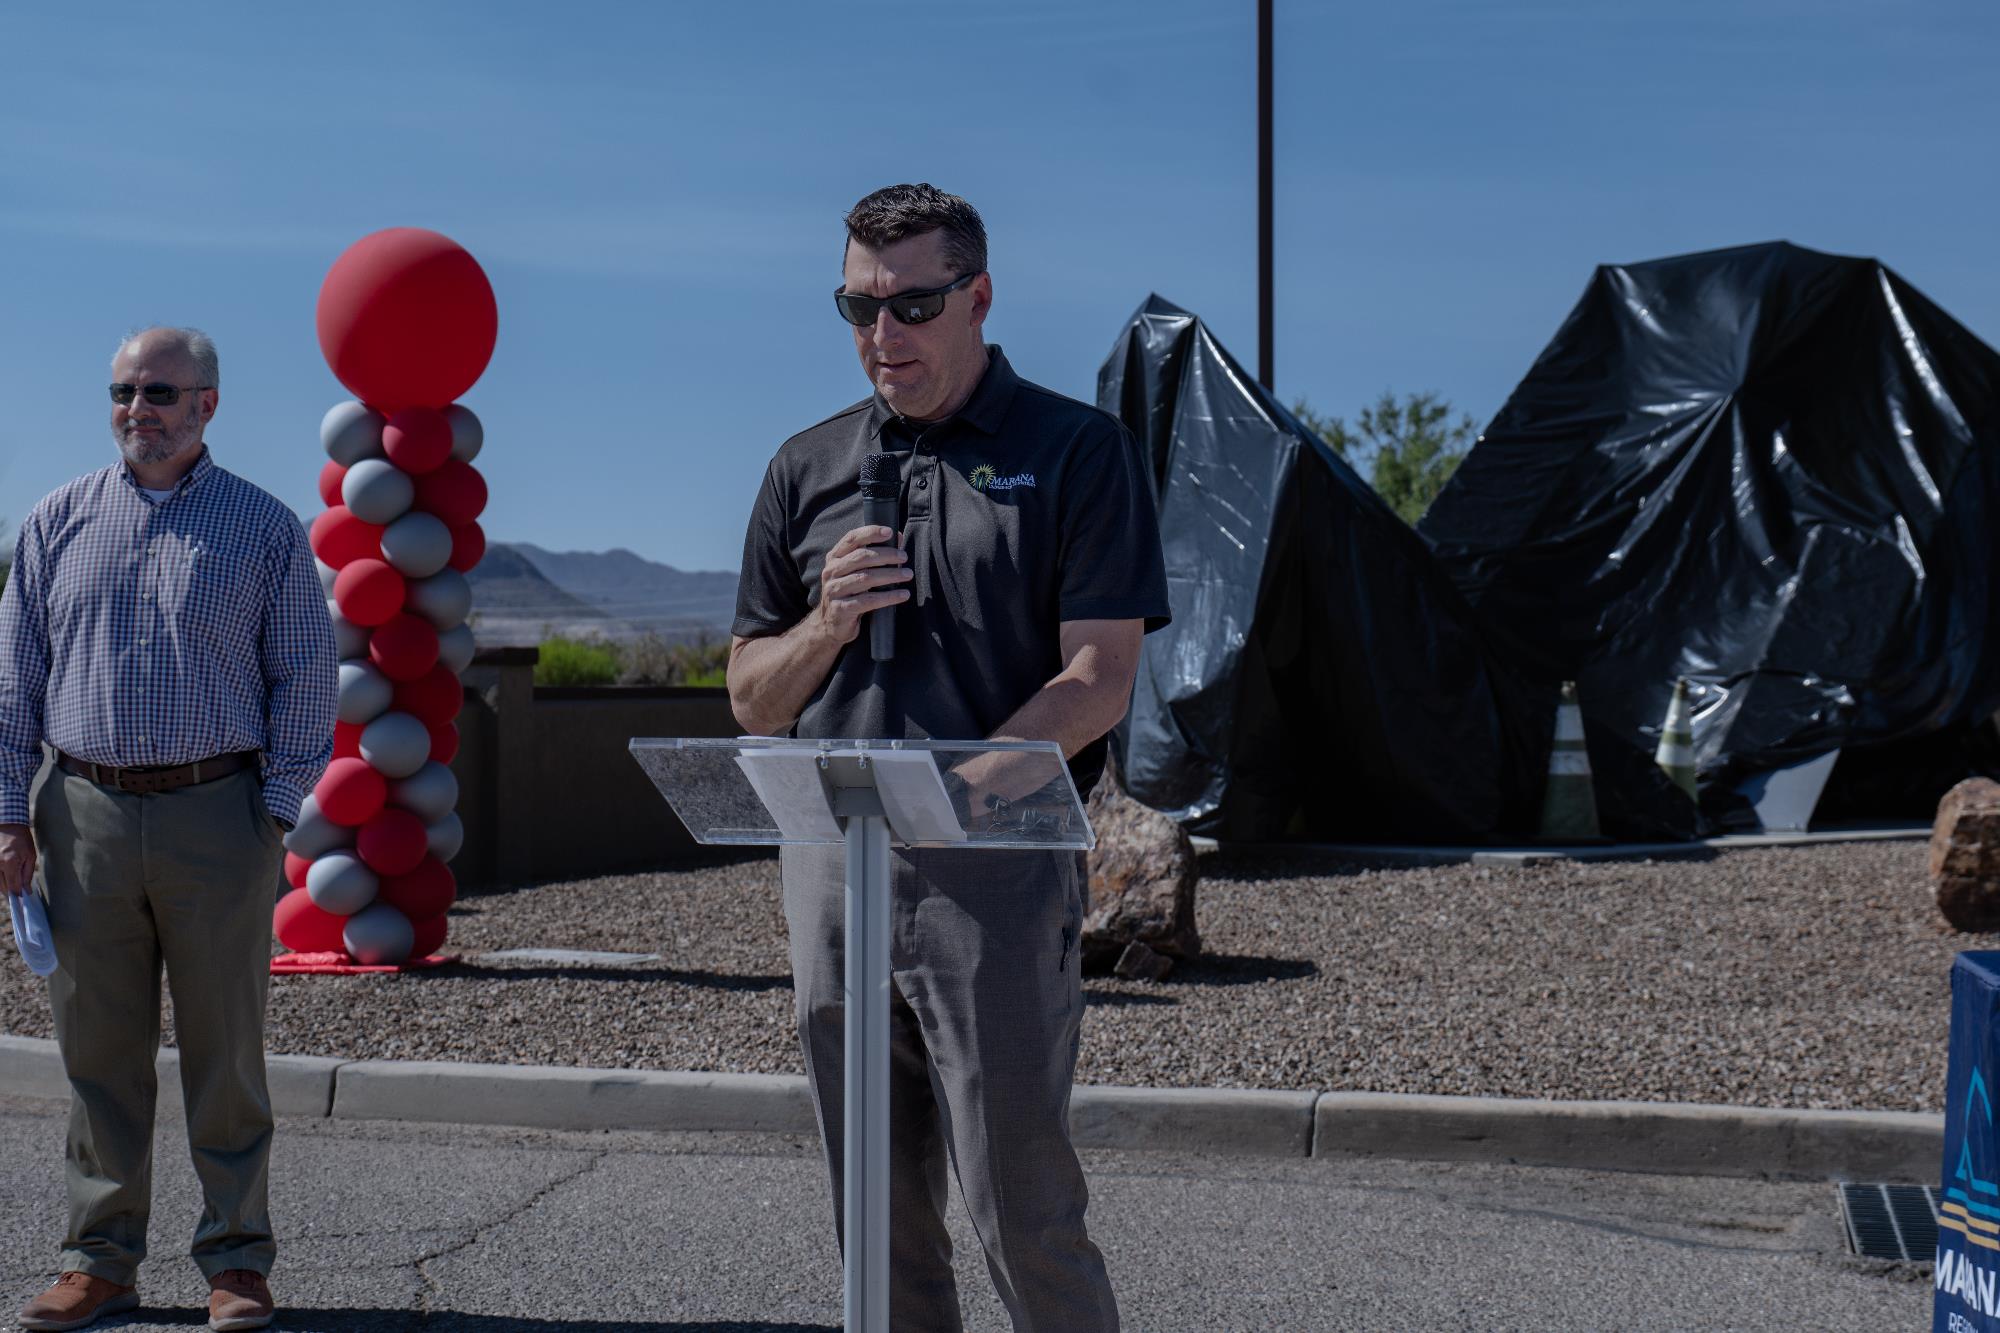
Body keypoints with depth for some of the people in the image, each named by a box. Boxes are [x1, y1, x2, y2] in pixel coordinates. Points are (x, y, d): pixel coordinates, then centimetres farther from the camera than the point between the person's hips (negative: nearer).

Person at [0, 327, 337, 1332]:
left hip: (216, 819, -2)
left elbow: (304, 684, 4)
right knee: (98, 1051, 7)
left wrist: (276, 809, -5)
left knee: (224, 1051, 3)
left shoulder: (264, 529, 4)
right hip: (86, 815, 2)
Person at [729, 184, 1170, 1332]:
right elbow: (752, 700, 16)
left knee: (1024, 1215, -4)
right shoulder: (809, 469, 14)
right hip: (831, 867, 4)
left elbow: (1099, 680, -7)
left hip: (999, 865, -4)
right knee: (880, 1223, 10)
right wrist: (827, 625, -5)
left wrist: (957, 781, -20)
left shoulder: (1077, 450, 2)